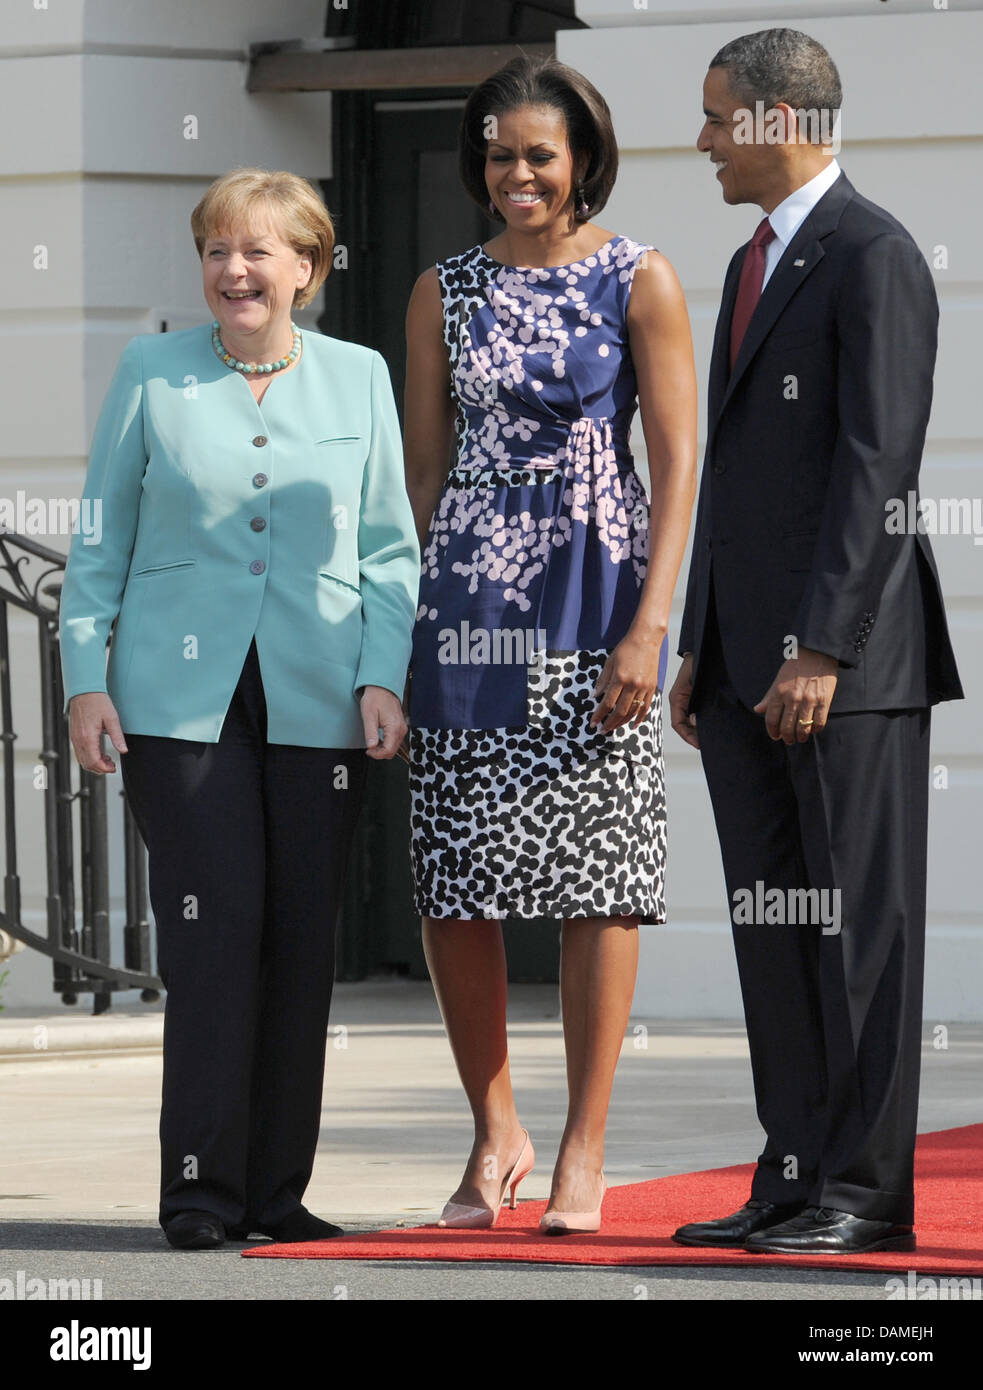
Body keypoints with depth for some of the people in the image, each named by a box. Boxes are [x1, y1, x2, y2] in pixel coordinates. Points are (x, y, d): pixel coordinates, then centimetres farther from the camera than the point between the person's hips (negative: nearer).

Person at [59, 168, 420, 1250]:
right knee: (214, 930, -10)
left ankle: (276, 1188, 10)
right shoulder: (151, 374, 6)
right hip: (179, 698, -2)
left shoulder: (358, 379, 9)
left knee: (302, 939, 2)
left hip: (315, 702, 2)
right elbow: (100, 541, 9)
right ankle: (201, 1186, -6)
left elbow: (389, 548, 10)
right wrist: (84, 678, 1)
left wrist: (384, 677, -1)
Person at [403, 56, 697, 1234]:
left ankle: (583, 1151, 4)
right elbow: (422, 468, 12)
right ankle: (493, 1133, 16)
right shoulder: (445, 291, 10)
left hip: (593, 601, -3)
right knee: (453, 882, 1)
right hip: (465, 601, 3)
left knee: (596, 875, -3)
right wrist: (398, 624, 5)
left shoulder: (638, 283, 0)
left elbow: (676, 462, -4)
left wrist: (650, 626, -12)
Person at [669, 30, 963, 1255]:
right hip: (745, 662, 9)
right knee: (772, 921, 7)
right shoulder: (752, 265, 20)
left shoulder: (873, 258, -9)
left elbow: (876, 465, -17)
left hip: (846, 657, -9)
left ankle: (868, 1192, -3)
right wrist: (696, 648, 18)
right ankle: (796, 1178, 11)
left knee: (860, 921, -5)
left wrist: (819, 650, -21)